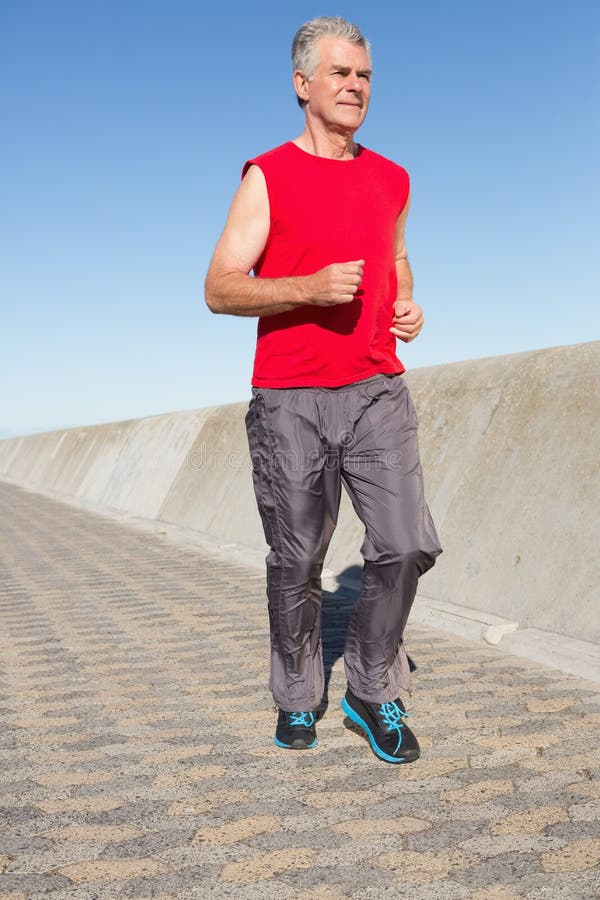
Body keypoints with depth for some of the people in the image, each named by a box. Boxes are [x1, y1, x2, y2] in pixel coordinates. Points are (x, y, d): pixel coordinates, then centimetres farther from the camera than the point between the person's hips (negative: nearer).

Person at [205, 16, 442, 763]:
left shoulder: (391, 180, 13)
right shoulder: (267, 178, -1)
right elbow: (219, 289, -6)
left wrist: (407, 306, 7)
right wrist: (309, 288, -21)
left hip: (377, 392, 3)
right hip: (289, 400, -3)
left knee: (407, 544, -8)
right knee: (296, 561, 7)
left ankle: (374, 691, 13)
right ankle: (296, 700, 26)